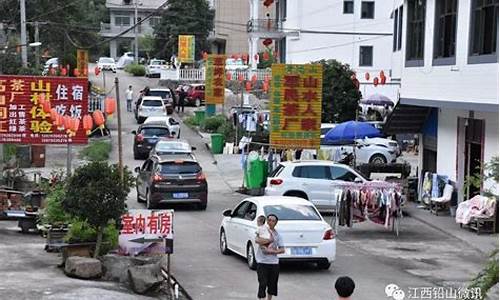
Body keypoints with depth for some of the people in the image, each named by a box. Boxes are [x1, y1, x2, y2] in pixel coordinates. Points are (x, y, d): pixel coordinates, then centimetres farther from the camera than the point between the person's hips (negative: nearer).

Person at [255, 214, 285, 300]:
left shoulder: (277, 235, 7)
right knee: (262, 284, -10)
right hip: (262, 262, -3)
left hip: (274, 262, 3)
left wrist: (272, 251, -15)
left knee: (272, 284, 11)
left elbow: (282, 250, 1)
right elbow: (257, 240, -22)